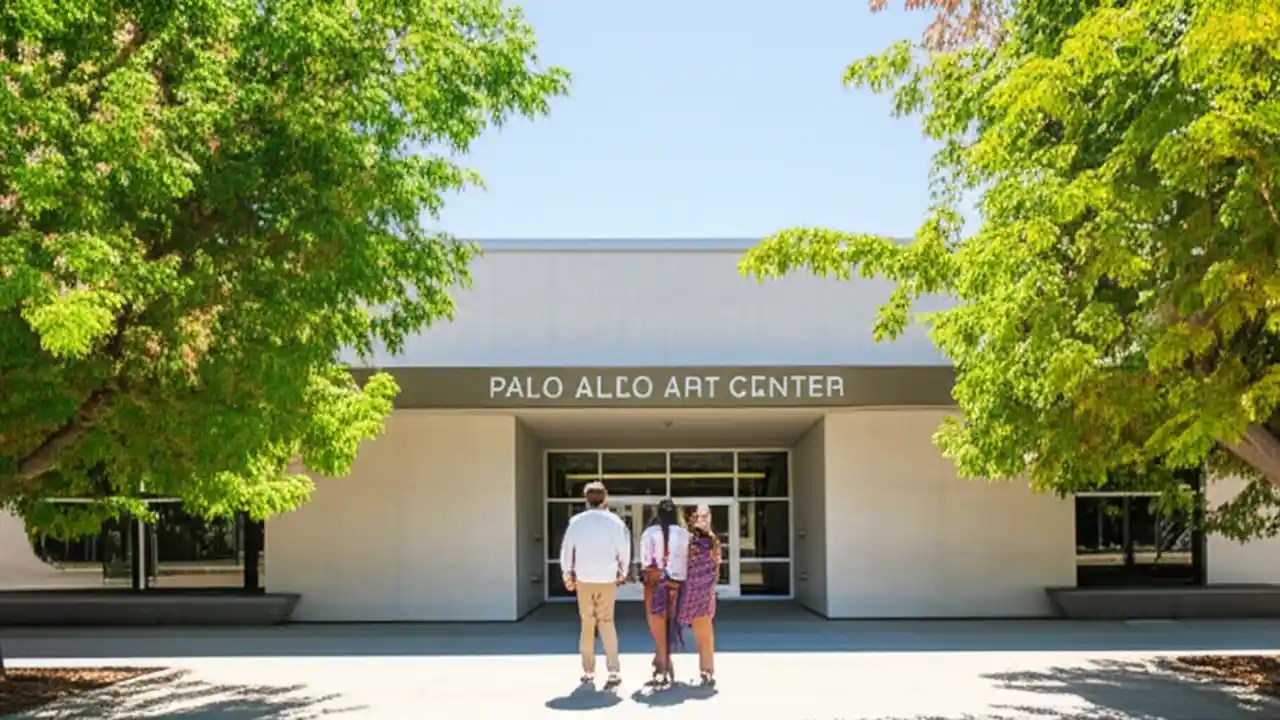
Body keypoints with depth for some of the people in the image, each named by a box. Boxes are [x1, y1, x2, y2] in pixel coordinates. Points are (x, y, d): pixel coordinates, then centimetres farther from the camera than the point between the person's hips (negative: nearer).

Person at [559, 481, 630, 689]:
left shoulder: (576, 521, -3)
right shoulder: (615, 522, -5)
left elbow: (566, 549, 3)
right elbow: (624, 551, -1)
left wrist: (567, 574, 17)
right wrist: (623, 573, 16)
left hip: (584, 580, 0)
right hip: (608, 580, 0)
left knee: (587, 624, 11)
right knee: (606, 623, 7)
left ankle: (588, 673, 14)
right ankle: (614, 670, -3)